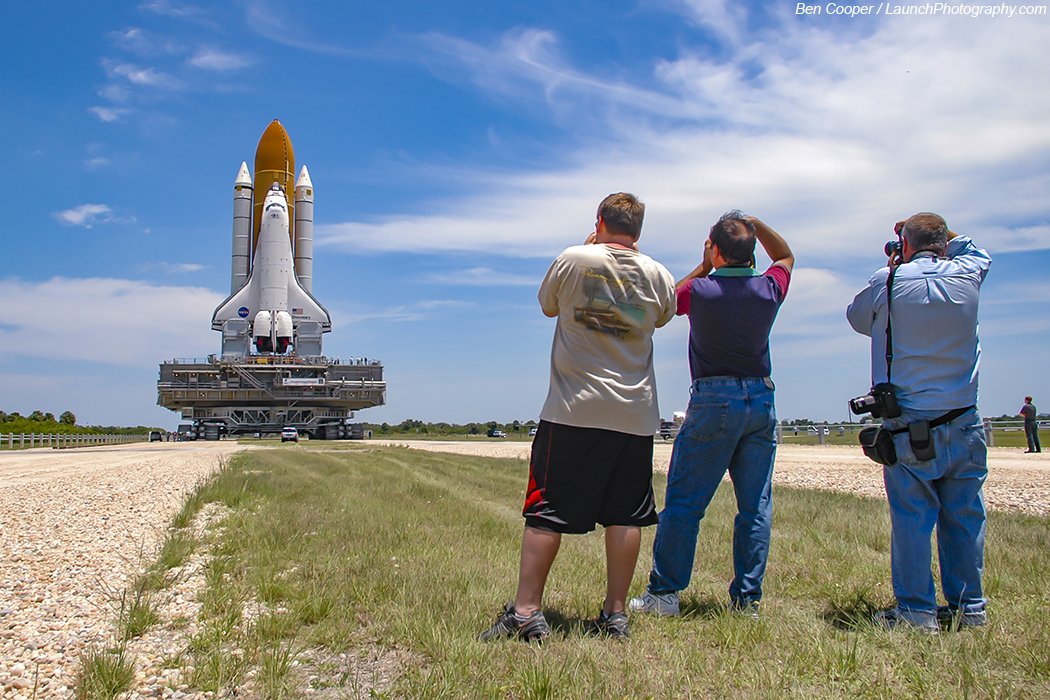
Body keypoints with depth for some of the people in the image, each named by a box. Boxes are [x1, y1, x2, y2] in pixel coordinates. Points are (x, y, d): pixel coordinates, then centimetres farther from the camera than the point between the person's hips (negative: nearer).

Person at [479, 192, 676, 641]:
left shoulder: (574, 260, -4)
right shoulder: (658, 275, 4)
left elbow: (547, 305, 14)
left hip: (574, 409, -3)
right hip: (634, 414, 3)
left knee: (546, 511, 1)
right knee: (625, 515, 8)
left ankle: (526, 611, 2)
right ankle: (616, 613, 13)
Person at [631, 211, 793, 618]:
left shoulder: (701, 291, -9)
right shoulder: (769, 290, 0)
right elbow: (786, 256, 23)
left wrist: (704, 268, 14)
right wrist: (754, 224, 13)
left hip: (714, 401, -4)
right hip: (761, 400, 4)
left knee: (684, 501, 1)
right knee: (756, 506, 7)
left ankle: (663, 594, 5)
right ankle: (747, 599, 11)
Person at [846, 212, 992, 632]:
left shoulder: (889, 282, -7)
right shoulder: (967, 277, 2)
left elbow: (857, 317, 12)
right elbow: (975, 251, 27)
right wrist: (940, 233, 29)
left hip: (908, 429, -3)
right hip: (963, 424, 3)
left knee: (911, 520, 1)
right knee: (964, 517, 10)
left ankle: (916, 611, 4)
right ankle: (969, 607, 18)